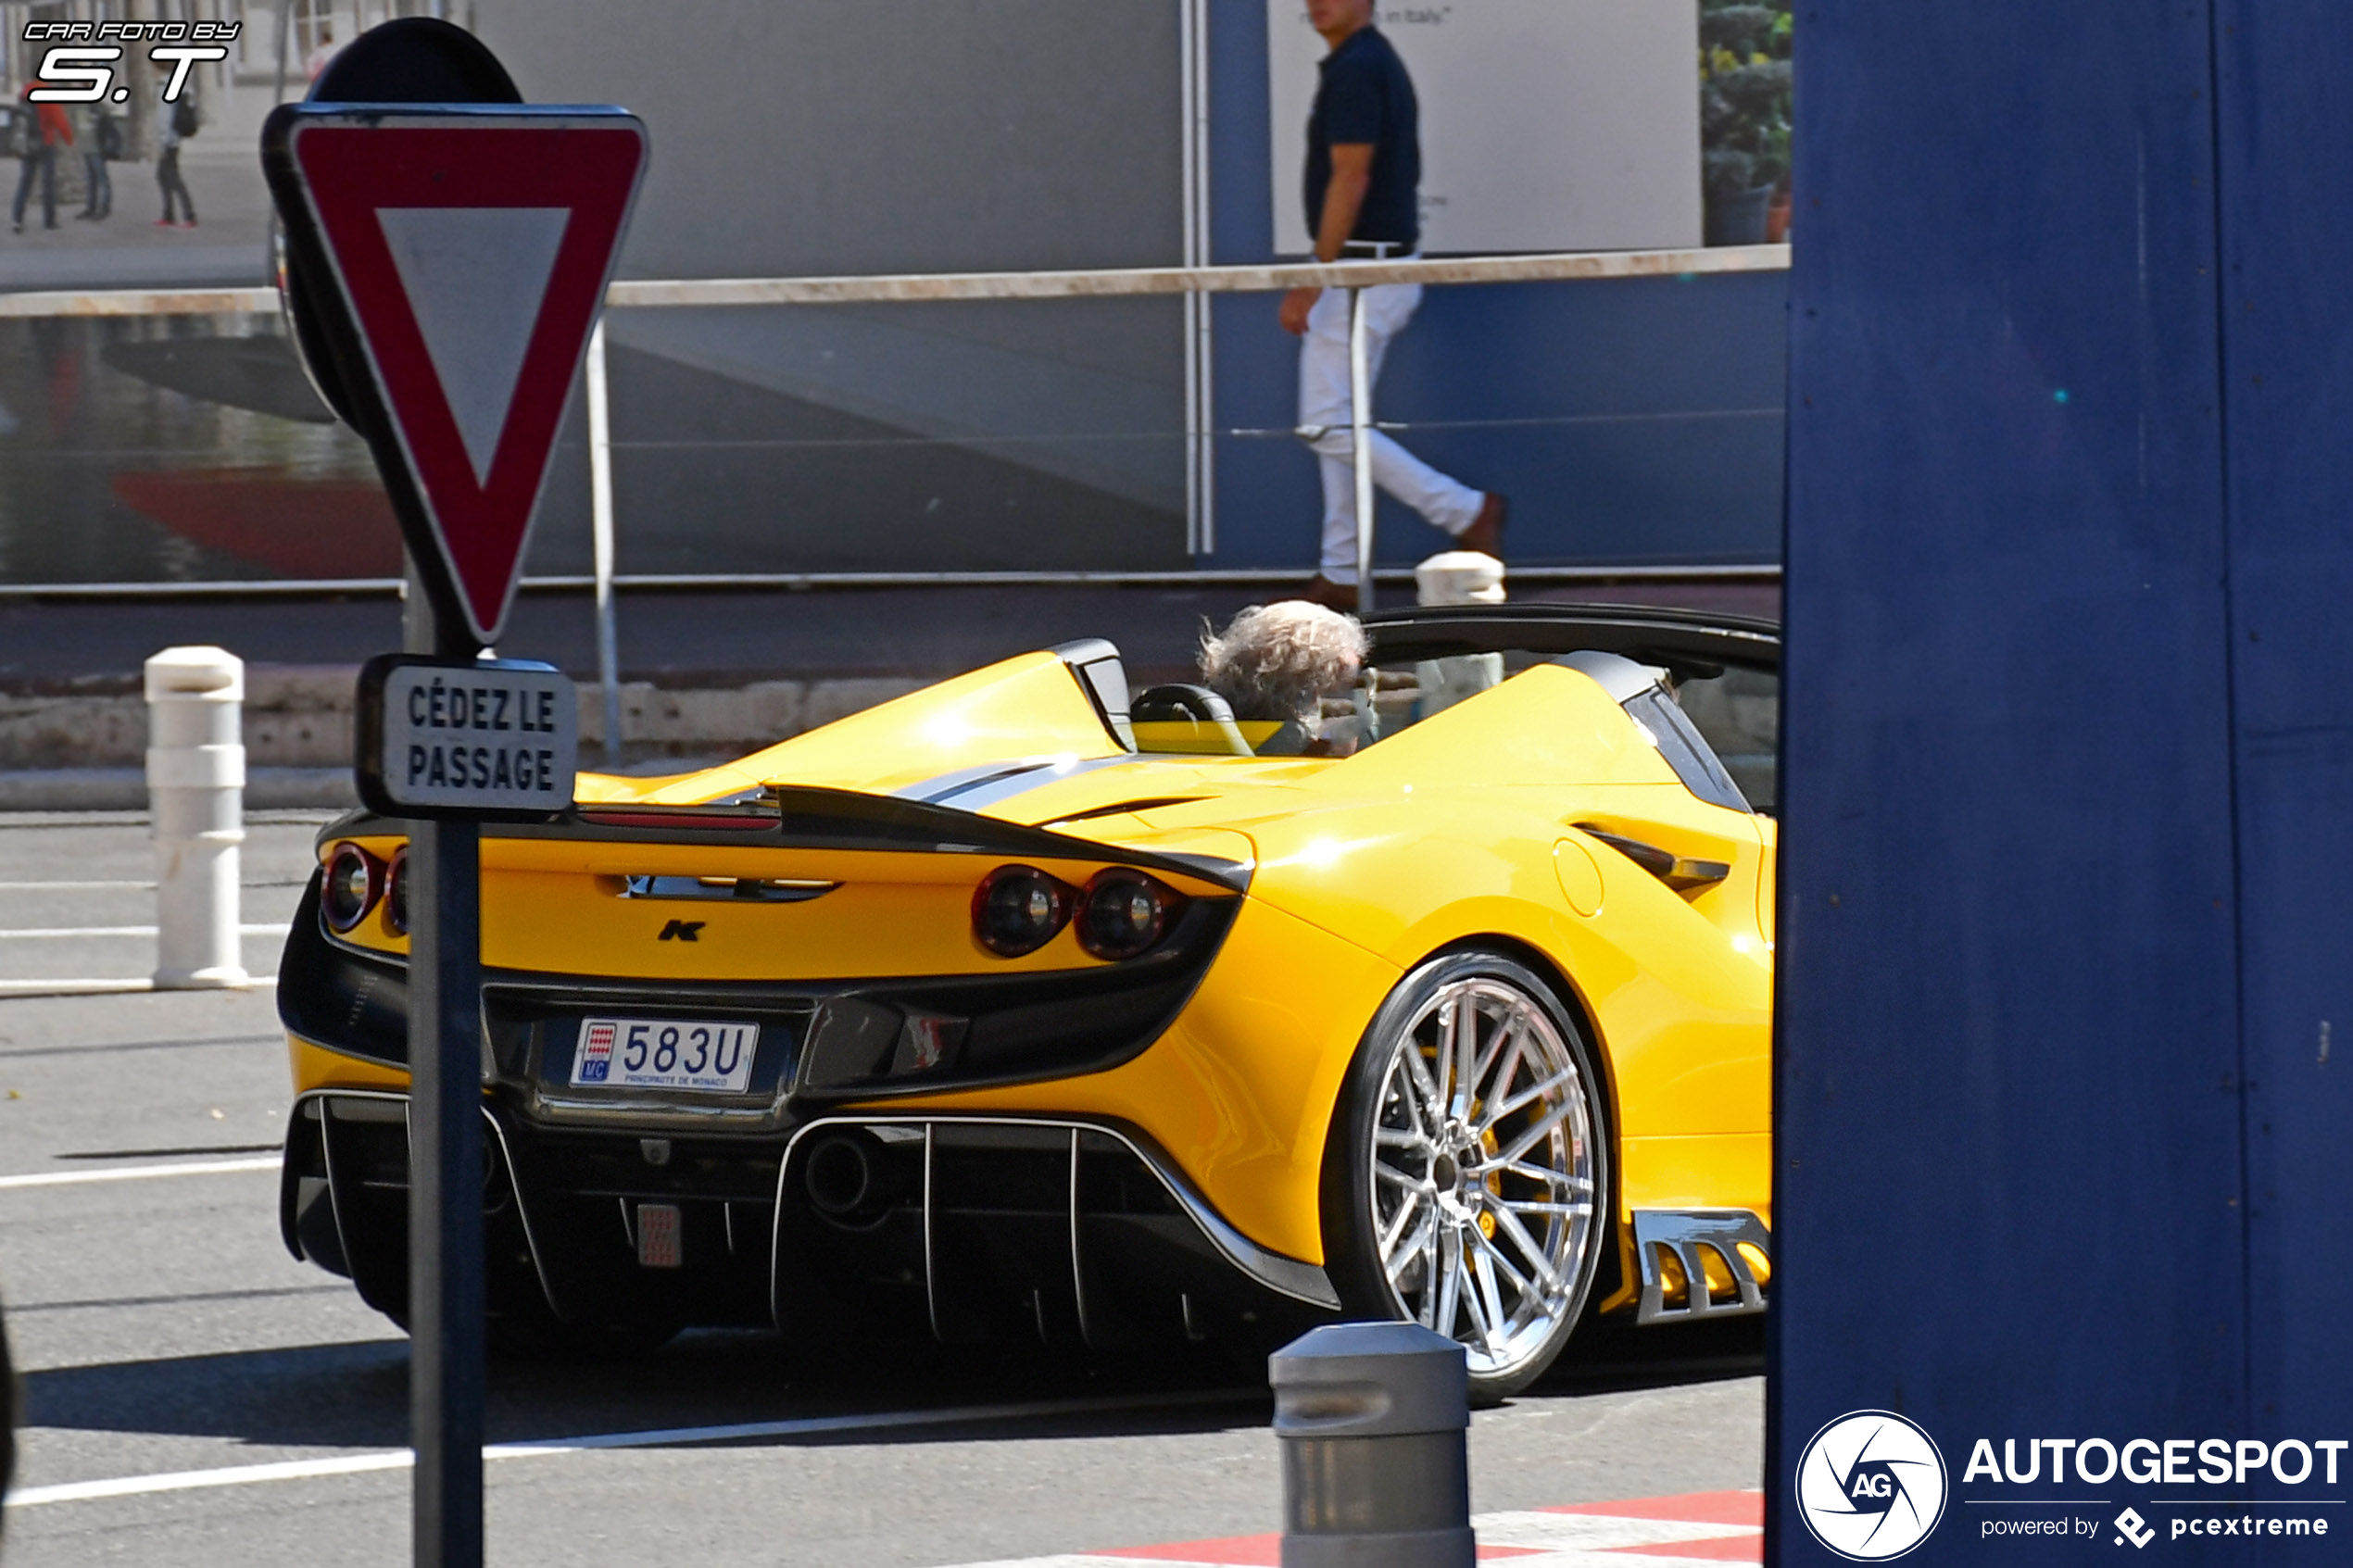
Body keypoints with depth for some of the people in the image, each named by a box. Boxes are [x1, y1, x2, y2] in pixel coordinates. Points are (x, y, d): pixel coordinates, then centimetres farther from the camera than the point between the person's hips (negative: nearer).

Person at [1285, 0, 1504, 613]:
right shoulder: (1378, 62, 14)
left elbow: (1350, 179, -22)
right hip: (1386, 261, 10)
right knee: (1335, 425, 12)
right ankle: (1341, 576, 14)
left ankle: (1466, 512, -7)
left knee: (1329, 426, -8)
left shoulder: (1354, 70, -17)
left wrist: (1315, 280, -21)